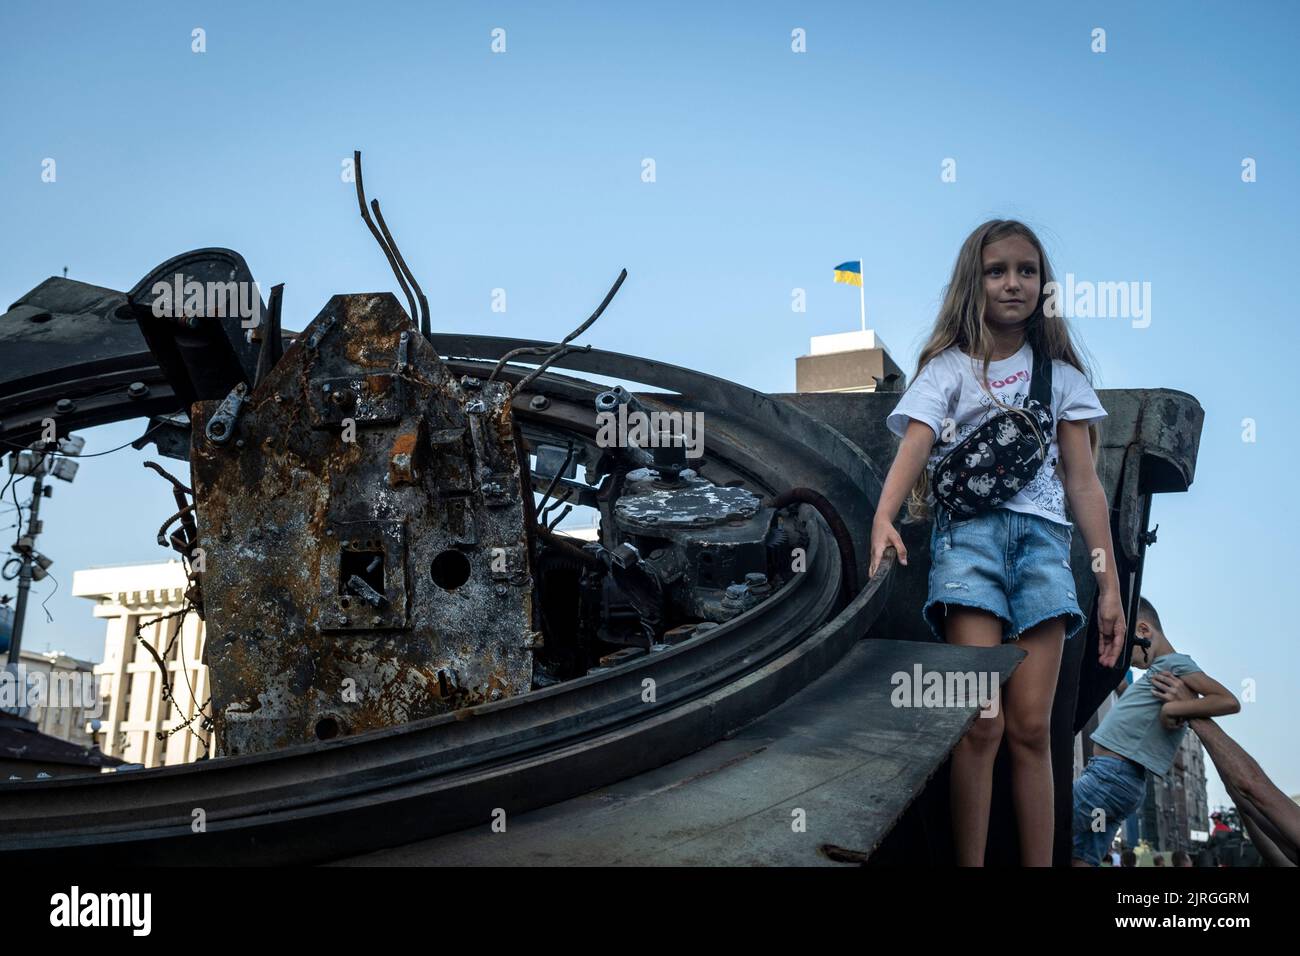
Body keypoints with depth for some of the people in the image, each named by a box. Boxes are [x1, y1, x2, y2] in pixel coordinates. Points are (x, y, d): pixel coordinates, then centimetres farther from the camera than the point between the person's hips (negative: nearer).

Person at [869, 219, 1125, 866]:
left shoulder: (1061, 374, 17)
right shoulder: (948, 368, 10)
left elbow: (1083, 483, 13)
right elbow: (913, 447, -8)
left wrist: (1110, 583, 6)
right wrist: (883, 520, -28)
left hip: (1043, 539, 2)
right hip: (969, 531, -2)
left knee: (1030, 729, -4)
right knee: (981, 726, -12)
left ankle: (1039, 866, -1)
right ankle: (969, 866, -7)